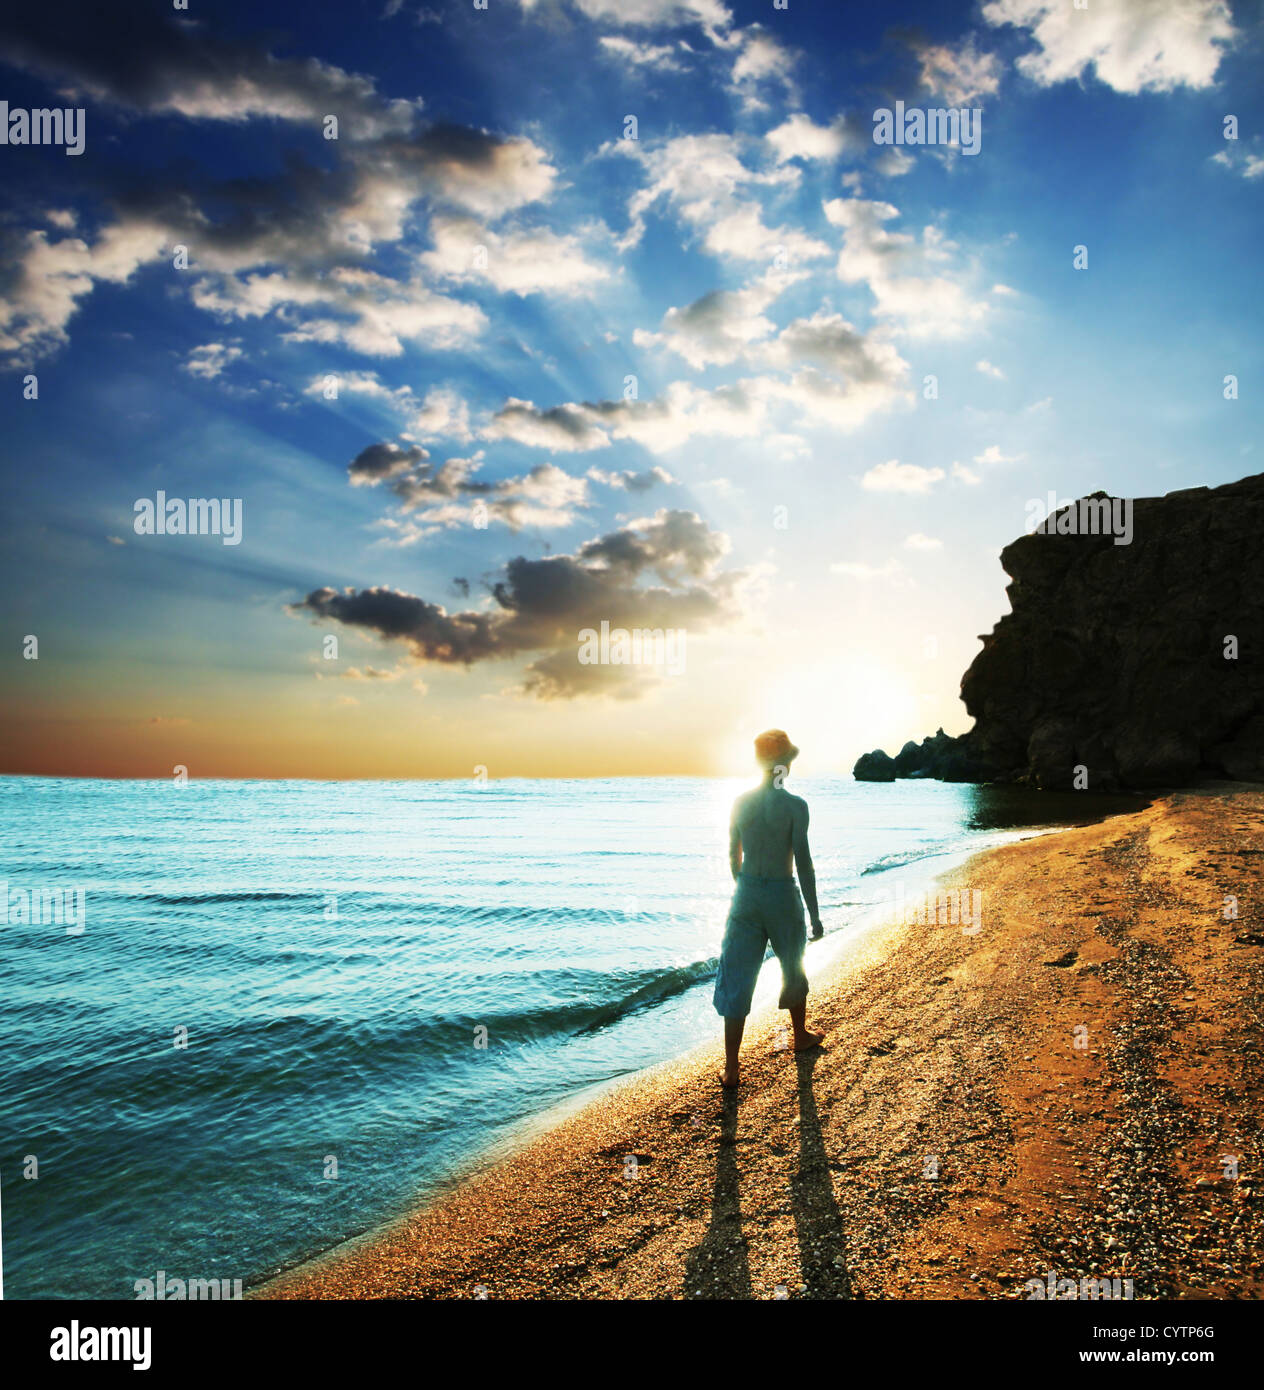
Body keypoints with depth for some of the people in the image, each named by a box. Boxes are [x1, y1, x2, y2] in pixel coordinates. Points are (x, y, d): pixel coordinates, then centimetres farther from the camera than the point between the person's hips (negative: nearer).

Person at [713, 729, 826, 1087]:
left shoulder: (740, 802, 0)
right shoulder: (795, 806, -12)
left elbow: (734, 857, 8)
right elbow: (803, 863, -12)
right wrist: (815, 915, -5)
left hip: (745, 895, 3)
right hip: (782, 895, -2)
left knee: (737, 980, 5)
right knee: (793, 969, 23)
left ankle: (731, 1068, 4)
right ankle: (801, 1036, 45)